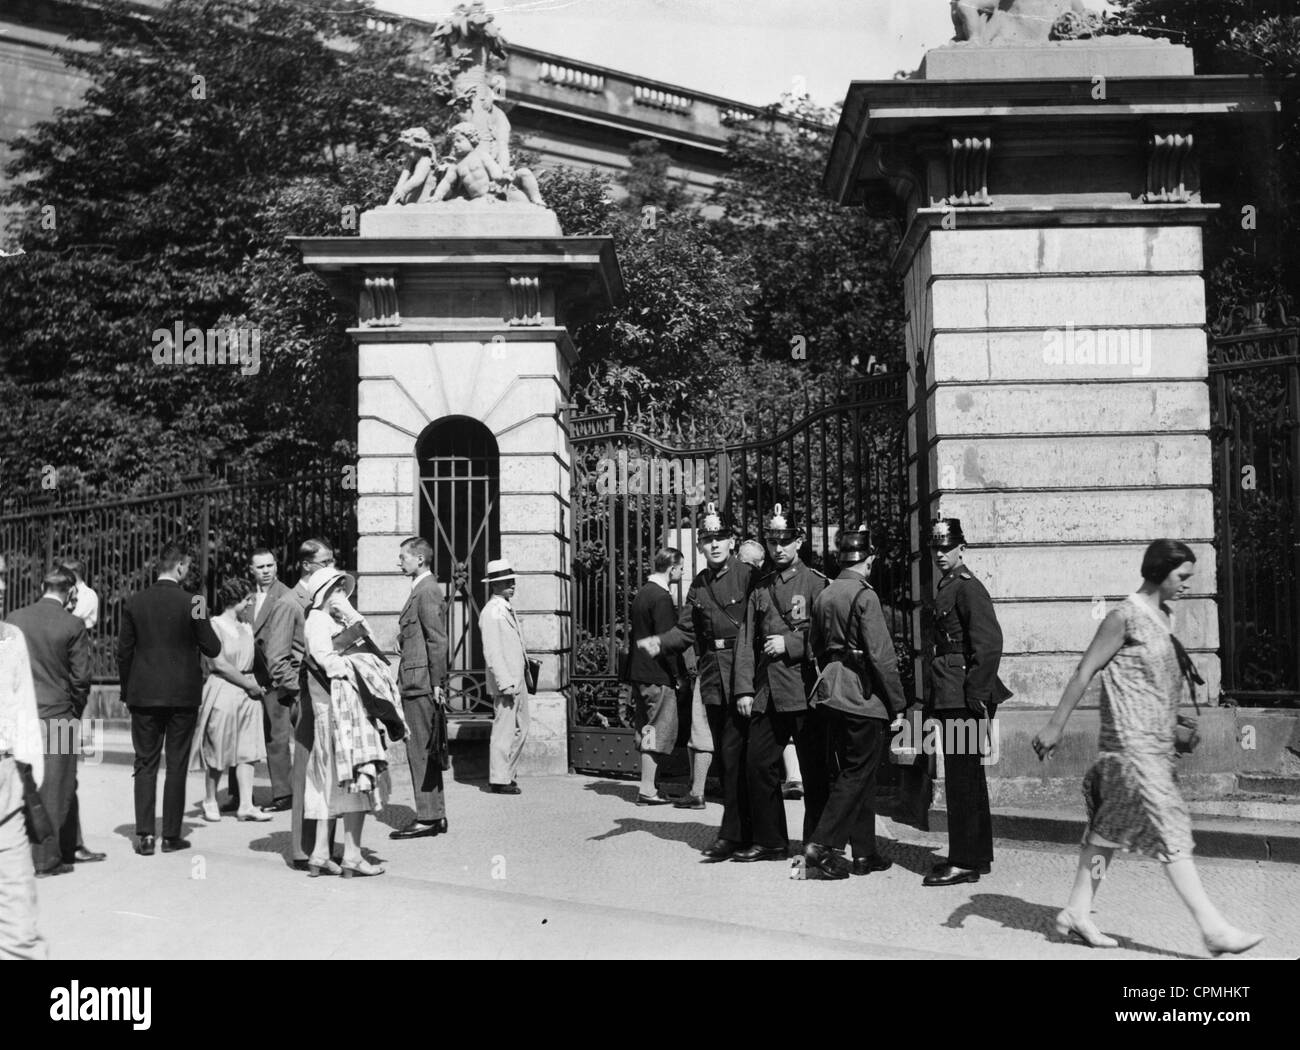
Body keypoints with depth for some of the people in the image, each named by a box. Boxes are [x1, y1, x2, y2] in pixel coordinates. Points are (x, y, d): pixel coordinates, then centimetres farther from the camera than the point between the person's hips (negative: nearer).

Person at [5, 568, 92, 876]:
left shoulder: (15, 619, 1)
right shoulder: (73, 626, -9)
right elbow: (81, 677, -6)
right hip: (58, 714, -4)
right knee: (55, 789, 5)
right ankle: (46, 859, 8)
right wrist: (76, 710, 10)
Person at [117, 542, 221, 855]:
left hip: (144, 694, 2)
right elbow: (213, 649, -5)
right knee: (176, 765, 7)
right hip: (183, 694, -2)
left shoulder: (134, 603, -1)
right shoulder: (191, 604, -9)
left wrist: (126, 691, 13)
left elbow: (123, 652, 3)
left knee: (145, 764, 8)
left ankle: (145, 835, 2)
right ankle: (171, 835, 9)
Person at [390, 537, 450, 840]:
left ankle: (428, 818, -3)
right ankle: (434, 815, 18)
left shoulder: (427, 591, -13)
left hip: (421, 682, -10)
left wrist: (437, 683, -18)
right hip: (416, 683, 10)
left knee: (421, 750, -7)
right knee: (425, 751, 12)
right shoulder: (421, 590, 19)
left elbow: (437, 640, -17)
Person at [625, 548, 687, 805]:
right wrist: (679, 675, -12)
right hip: (658, 675, -9)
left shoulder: (642, 593, 14)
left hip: (638, 671, 9)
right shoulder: (662, 598, -15)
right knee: (659, 731, -4)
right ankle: (648, 790, -4)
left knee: (647, 732, 14)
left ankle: (650, 785, 19)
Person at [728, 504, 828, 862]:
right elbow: (747, 642, 11)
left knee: (814, 769, 1)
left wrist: (790, 643, -13)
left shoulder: (816, 583, -1)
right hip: (766, 693, 5)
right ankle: (769, 841, 19)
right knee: (757, 764, 7)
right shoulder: (760, 589, 14)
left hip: (803, 691, -5)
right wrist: (744, 689, 3)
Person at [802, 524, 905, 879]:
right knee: (857, 773, 0)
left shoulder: (822, 596, 9)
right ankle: (821, 844, -7)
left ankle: (864, 853, 19)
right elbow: (881, 655, -16)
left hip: (830, 691, 7)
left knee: (858, 771, 14)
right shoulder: (865, 596, -13)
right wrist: (898, 703, -10)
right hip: (862, 695, -7)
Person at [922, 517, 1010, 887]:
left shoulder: (967, 587, -13)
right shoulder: (948, 587, 17)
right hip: (952, 699, 10)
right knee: (967, 777, 16)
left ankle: (965, 862, 0)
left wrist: (975, 696, -21)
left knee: (962, 778, -6)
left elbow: (989, 644, -21)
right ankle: (977, 855, 26)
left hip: (965, 699, -10)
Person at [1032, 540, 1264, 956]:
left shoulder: (1163, 618, 13)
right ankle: (1213, 928, -7)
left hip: (1155, 743, 9)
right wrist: (1055, 726, -12)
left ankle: (1077, 914, 18)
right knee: (1170, 832, -8)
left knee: (1110, 829, 11)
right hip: (1132, 744, -9)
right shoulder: (1125, 617, -13)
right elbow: (1084, 672, -12)